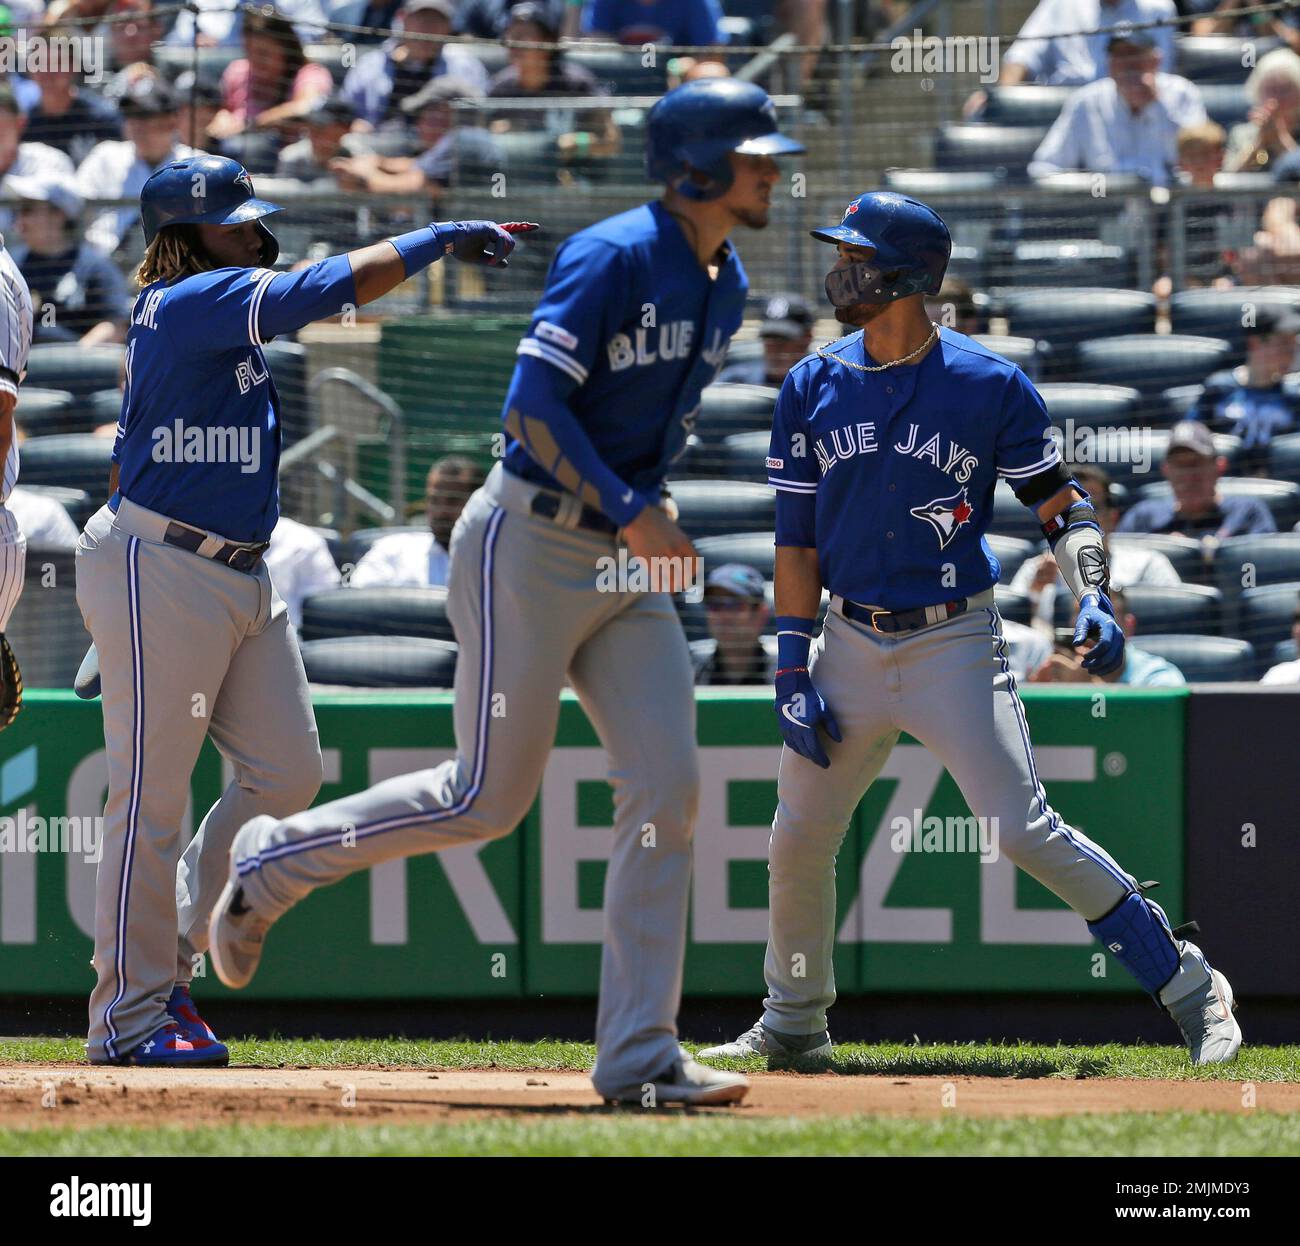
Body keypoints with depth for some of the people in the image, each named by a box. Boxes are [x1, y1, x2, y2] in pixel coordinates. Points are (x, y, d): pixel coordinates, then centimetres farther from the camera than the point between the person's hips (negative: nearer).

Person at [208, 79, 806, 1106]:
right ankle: (273, 863, 18)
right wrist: (629, 512, -25)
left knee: (667, 790, -4)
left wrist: (649, 507, 14)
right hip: (530, 546, -8)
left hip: (628, 560, 8)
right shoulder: (615, 258, -17)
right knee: (489, 799, -4)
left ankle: (638, 1057, -3)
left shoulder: (726, 285, 11)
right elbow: (533, 405, -23)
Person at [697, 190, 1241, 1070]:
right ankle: (795, 1024, 27)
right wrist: (794, 676, 0)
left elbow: (1062, 501, 1)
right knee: (799, 840, 6)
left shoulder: (991, 386, -6)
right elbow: (797, 542, 5)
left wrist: (1094, 600, -16)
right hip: (851, 648, 5)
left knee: (1025, 832, -15)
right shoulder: (814, 388, 4)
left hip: (956, 644, -4)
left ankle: (1188, 986, -5)